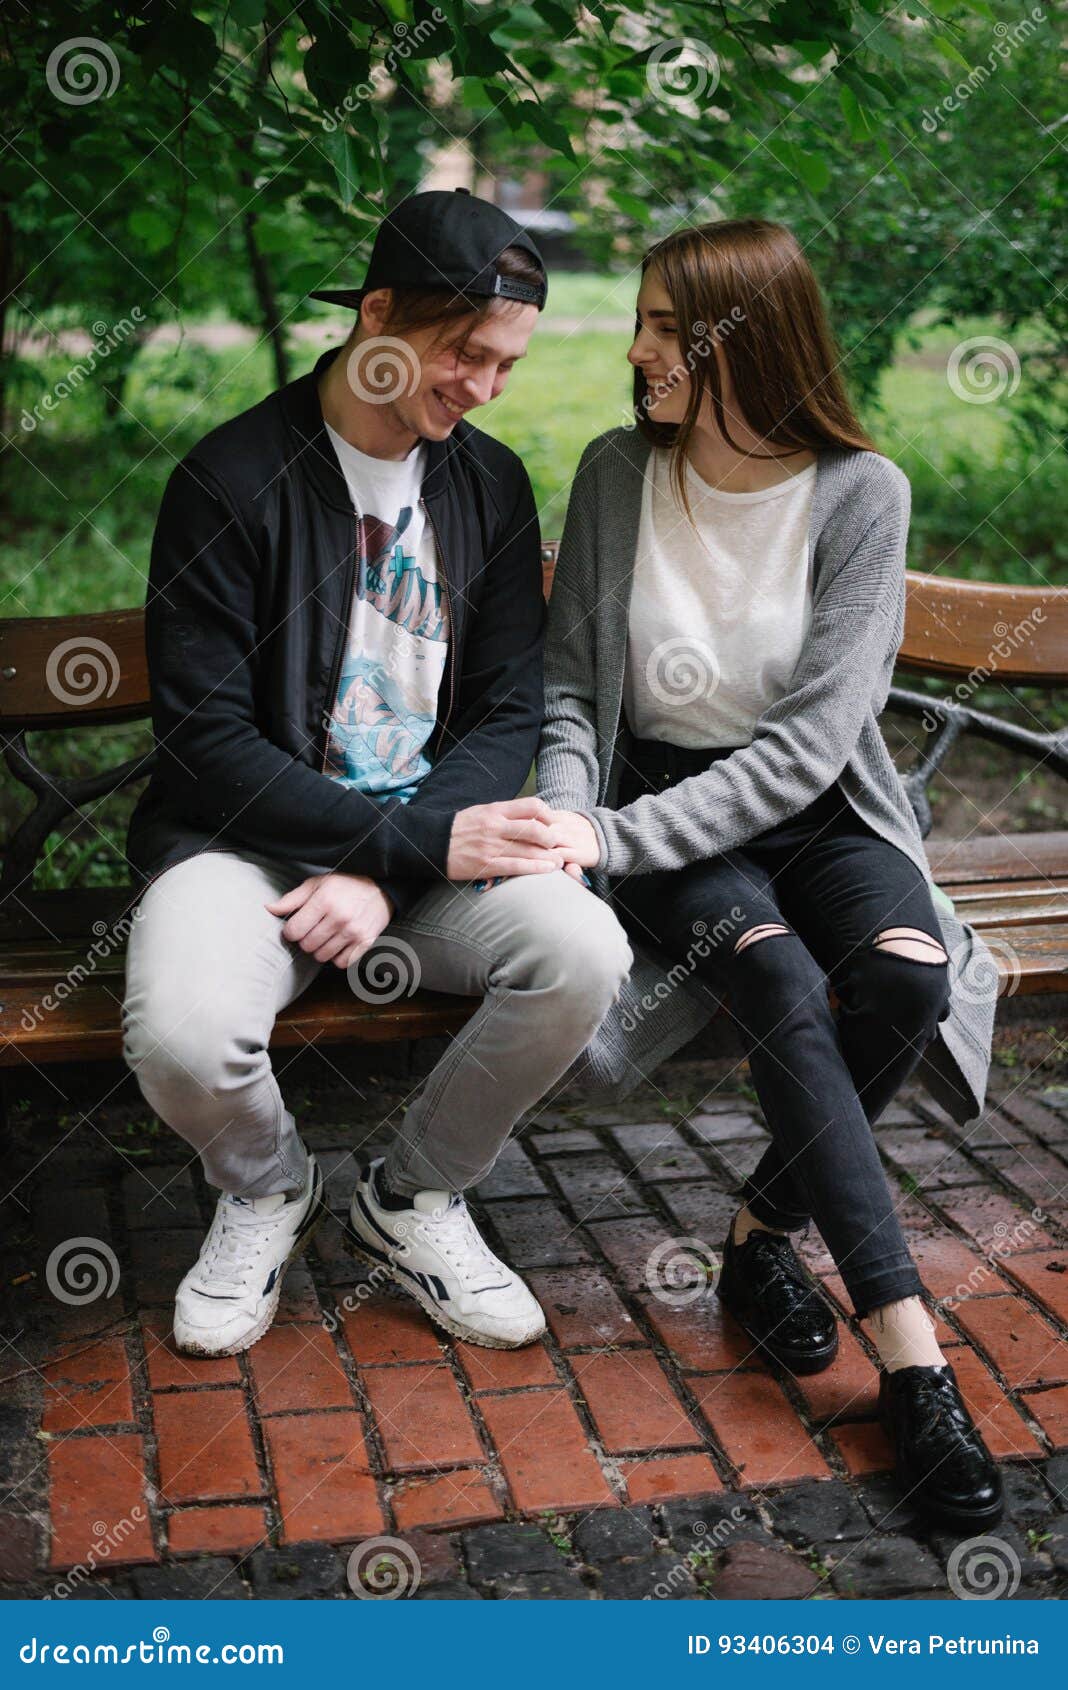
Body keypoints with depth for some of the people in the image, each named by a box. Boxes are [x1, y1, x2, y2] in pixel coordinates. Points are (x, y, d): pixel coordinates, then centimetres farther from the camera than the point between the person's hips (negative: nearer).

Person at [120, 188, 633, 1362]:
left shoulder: (491, 484, 7)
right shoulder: (232, 478, -8)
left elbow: (507, 714, 3)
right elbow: (205, 736, -13)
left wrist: (390, 871, -15)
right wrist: (422, 839, -20)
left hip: (429, 835, 4)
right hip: (246, 833, -3)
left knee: (584, 954, -25)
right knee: (184, 1036, -32)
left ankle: (413, 1198, 3)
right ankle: (268, 1191, 7)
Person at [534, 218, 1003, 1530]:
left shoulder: (861, 492, -9)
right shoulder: (617, 472, -1)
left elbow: (812, 739, -15)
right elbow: (568, 687, 3)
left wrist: (621, 836, -22)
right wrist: (568, 823, -17)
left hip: (812, 805, 0)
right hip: (656, 801, 0)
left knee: (909, 973, -29)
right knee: (778, 977, -30)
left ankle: (762, 1234, -4)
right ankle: (909, 1350, -24)